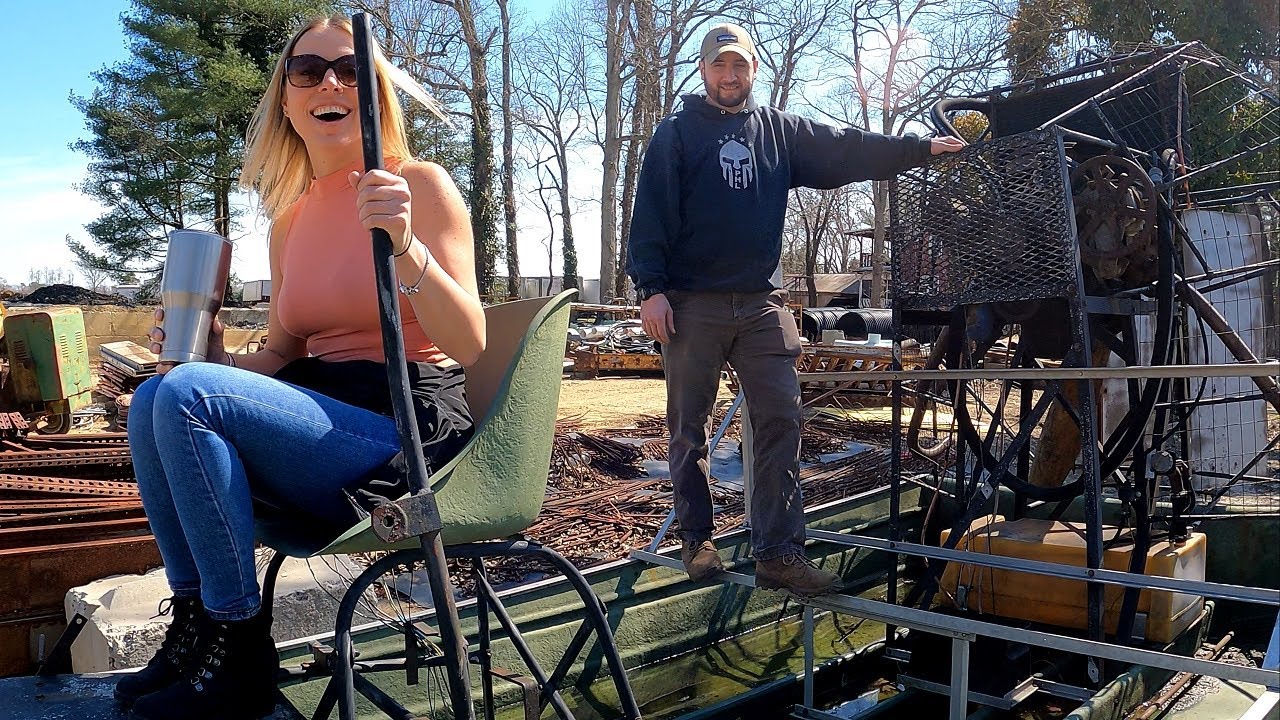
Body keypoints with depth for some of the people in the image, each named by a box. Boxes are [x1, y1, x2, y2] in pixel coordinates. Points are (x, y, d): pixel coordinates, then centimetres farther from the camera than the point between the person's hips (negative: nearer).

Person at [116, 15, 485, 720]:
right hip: (321, 417, 7)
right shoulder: (290, 219, 14)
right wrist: (218, 357, 0)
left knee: (187, 393, -21)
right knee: (153, 401, -11)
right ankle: (193, 622, 0)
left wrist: (403, 244, -27)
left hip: (409, 428, -7)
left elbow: (469, 345, -14)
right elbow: (284, 359, 20)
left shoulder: (420, 185, -5)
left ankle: (240, 653, -9)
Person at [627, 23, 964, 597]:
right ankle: (696, 539, 19)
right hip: (691, 305, -3)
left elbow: (845, 150, 13)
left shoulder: (780, 131, 17)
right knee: (689, 428, 4)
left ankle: (778, 553, 1)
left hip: (761, 302, 3)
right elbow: (651, 215, -2)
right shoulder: (676, 134, 6)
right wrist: (650, 288, -12)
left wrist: (921, 148, 6)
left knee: (781, 422, -4)